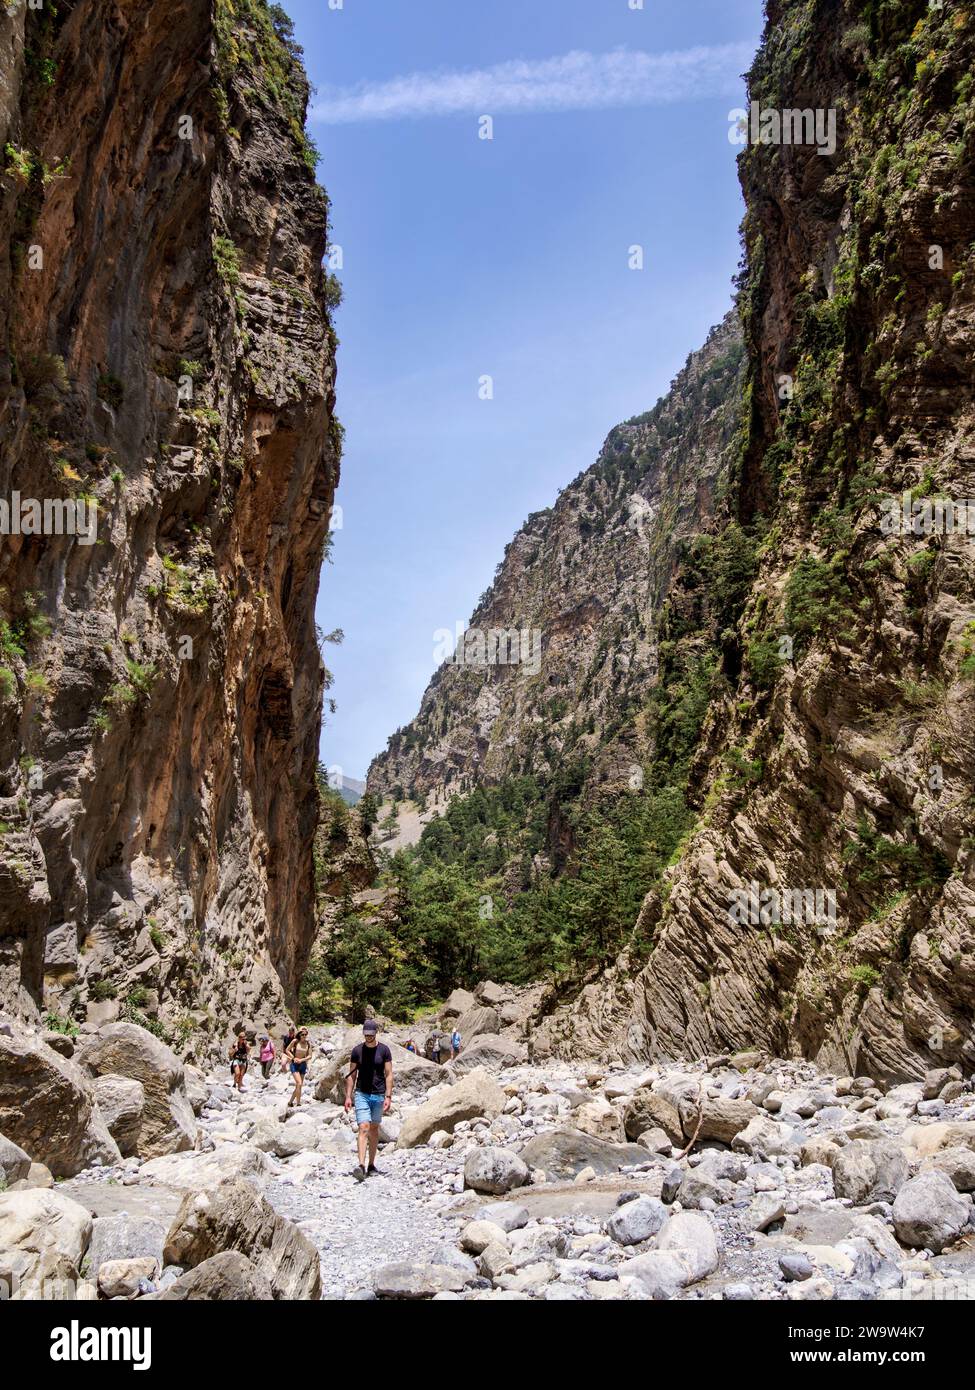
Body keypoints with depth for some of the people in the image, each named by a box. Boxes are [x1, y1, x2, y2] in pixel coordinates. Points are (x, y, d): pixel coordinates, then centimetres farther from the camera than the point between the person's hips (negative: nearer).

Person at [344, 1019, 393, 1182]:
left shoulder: (384, 1050, -1)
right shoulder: (357, 1050, 2)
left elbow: (389, 1075, -2)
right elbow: (351, 1075, 6)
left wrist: (388, 1097, -9)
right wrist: (348, 1096, 0)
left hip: (378, 1095, 1)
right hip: (362, 1094, -1)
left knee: (374, 1129, 11)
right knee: (363, 1128, -13)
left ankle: (371, 1164, 23)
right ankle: (361, 1166, -21)